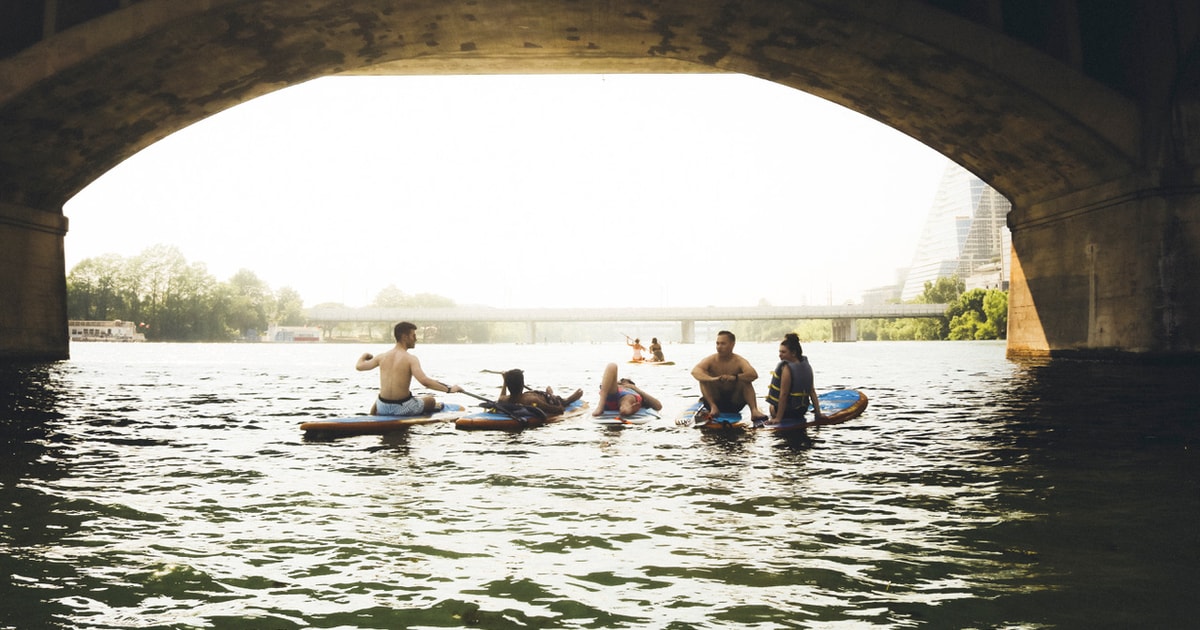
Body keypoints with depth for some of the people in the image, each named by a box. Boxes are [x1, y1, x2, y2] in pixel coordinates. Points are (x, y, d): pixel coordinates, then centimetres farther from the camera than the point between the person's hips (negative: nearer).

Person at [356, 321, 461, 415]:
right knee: (431, 400, 25)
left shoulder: (382, 357, 0)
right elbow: (424, 381, -28)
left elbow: (359, 366, 11)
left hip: (383, 409, 5)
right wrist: (448, 389, -21)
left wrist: (364, 356, 33)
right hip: (403, 409, -4)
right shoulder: (411, 359, -15)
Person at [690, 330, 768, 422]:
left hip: (735, 402, 0)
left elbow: (754, 375, -29)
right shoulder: (710, 360, -8)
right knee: (704, 377, -20)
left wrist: (734, 378, -45)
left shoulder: (739, 361, -9)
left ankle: (754, 411, -37)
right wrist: (712, 379, -47)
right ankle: (713, 408, -30)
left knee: (745, 380, -23)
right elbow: (695, 371, -28)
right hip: (715, 400, 0)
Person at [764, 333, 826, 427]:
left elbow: (783, 395, -23)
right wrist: (818, 413, 5)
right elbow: (812, 391, 2)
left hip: (788, 411, -6)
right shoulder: (807, 365, 0)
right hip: (802, 410, 6)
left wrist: (778, 418, -21)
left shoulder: (787, 368, -22)